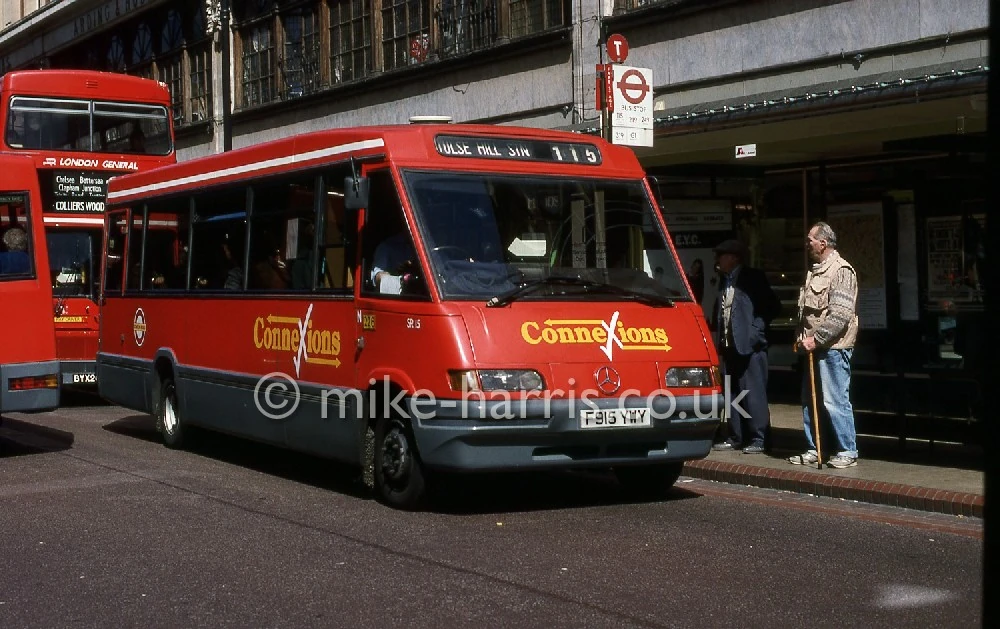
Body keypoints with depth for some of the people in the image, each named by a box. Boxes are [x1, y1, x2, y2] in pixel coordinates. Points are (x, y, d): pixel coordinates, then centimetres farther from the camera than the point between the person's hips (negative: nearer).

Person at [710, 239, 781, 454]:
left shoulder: (753, 278, -3)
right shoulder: (724, 281, 17)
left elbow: (773, 306, -6)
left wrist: (755, 330, -12)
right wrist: (718, 338, 8)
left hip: (750, 347, -7)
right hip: (728, 347, 7)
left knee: (753, 394, -5)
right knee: (732, 395, 8)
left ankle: (757, 439, -1)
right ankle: (736, 438, 14)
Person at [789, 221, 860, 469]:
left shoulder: (841, 271, -11)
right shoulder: (814, 271, 18)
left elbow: (840, 315, -20)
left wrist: (816, 338, -19)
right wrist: (801, 336, 11)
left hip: (833, 347, -9)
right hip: (814, 347, 9)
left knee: (835, 401, -8)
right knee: (809, 400, 12)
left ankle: (848, 451, 0)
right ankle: (814, 449, 21)